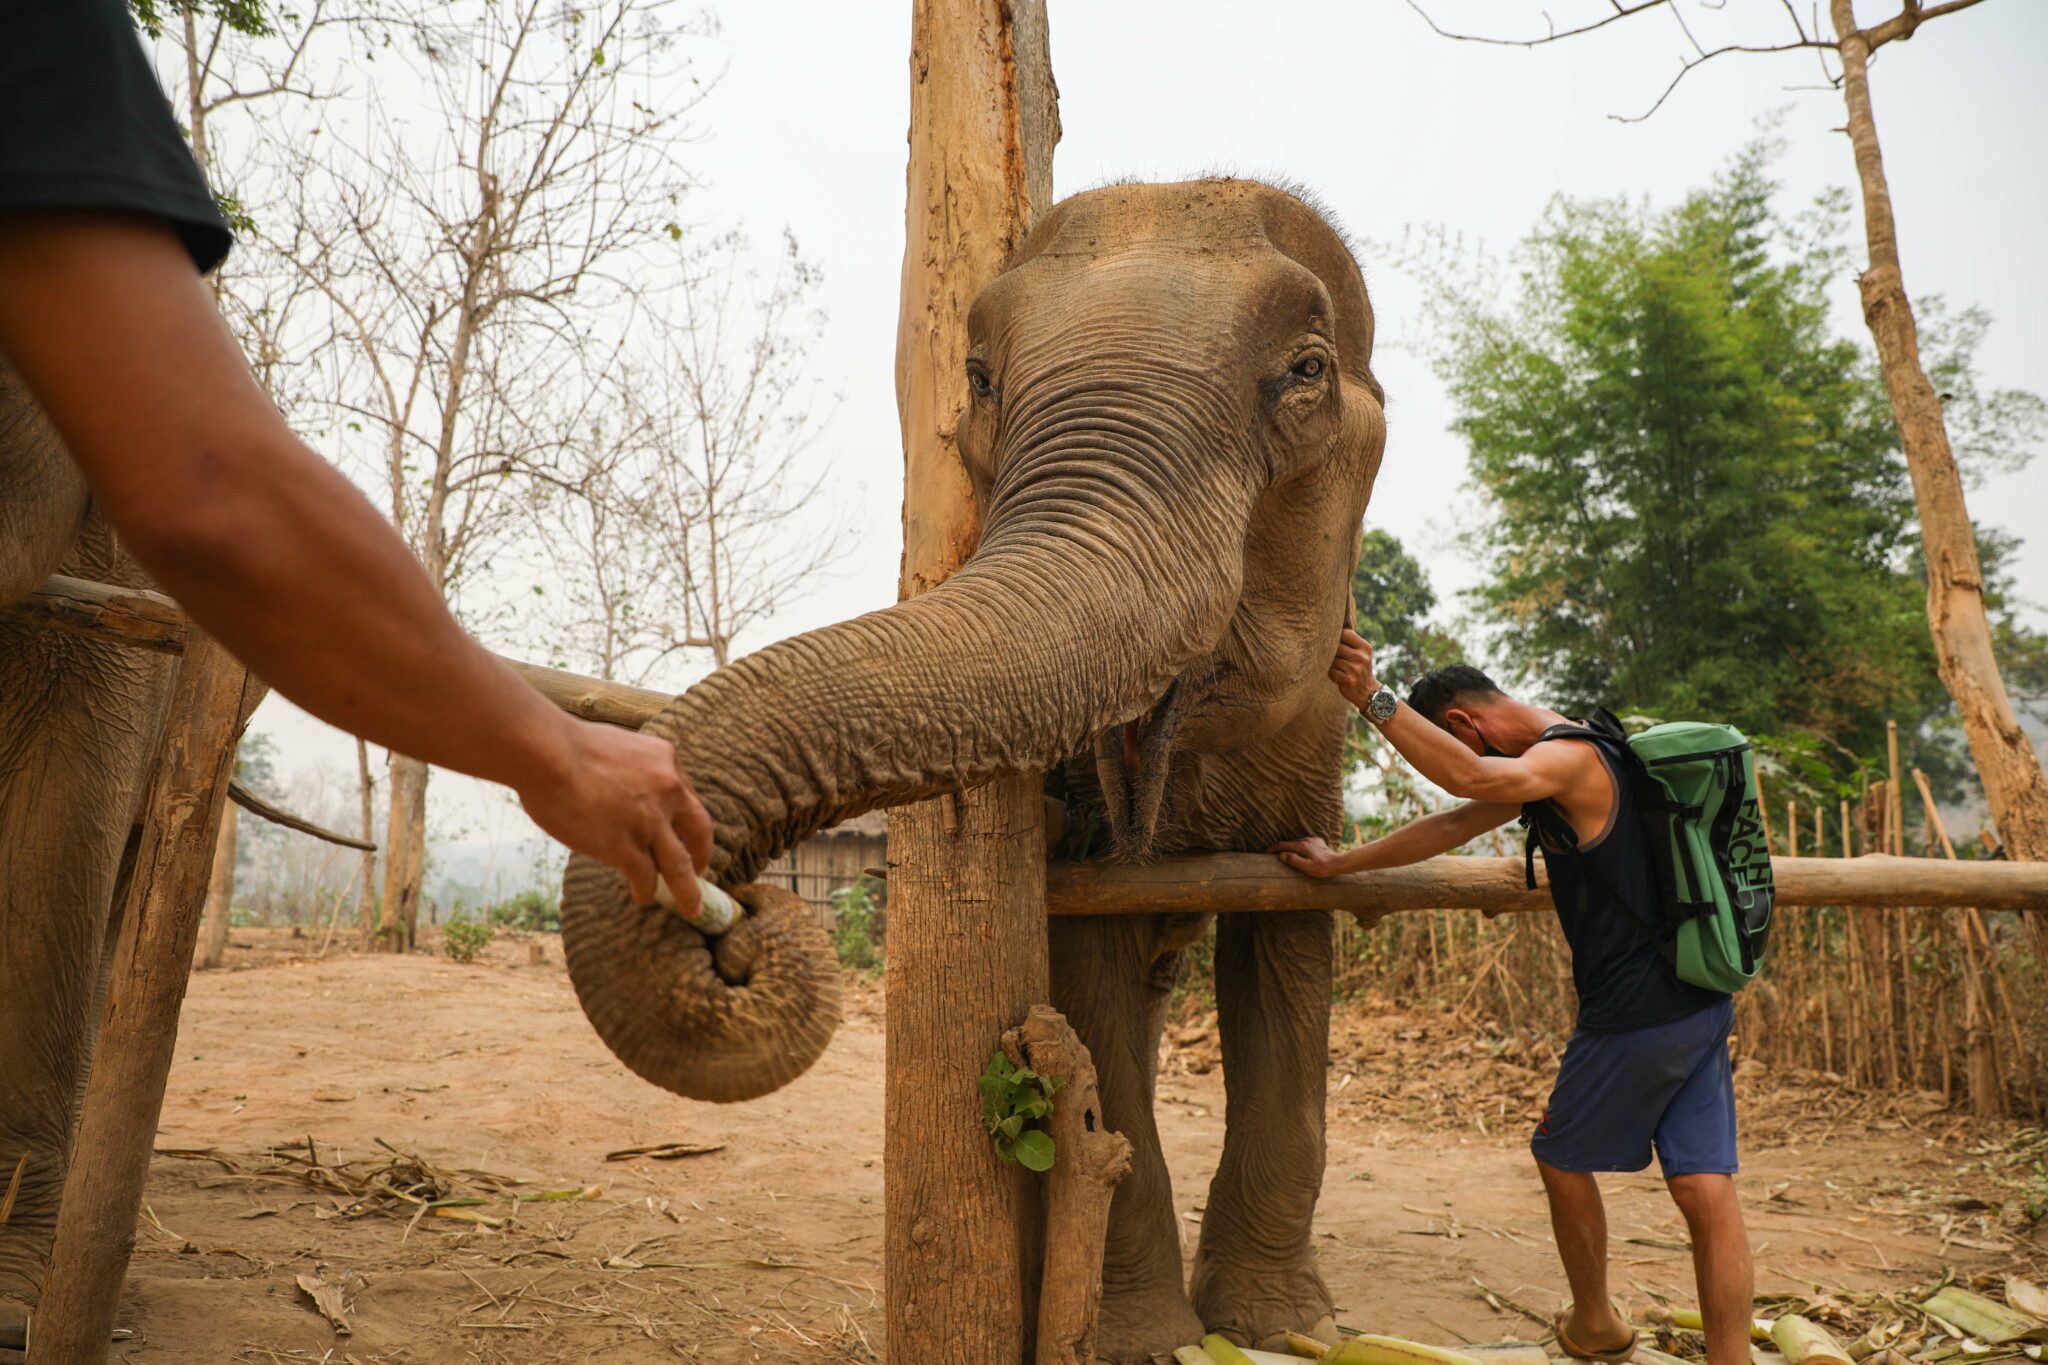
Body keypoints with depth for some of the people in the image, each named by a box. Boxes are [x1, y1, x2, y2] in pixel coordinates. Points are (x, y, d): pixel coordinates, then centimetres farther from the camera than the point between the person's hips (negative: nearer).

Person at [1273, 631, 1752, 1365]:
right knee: (1707, 1192, 4)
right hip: (1700, 1005, 9)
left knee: (1564, 1160, 13)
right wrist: (1341, 863, 21)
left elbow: (1470, 777, -38)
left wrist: (1373, 699, -39)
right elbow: (1451, 826, 20)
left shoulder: (1572, 760, -16)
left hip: (1635, 1017, -9)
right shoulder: (1556, 762, 16)